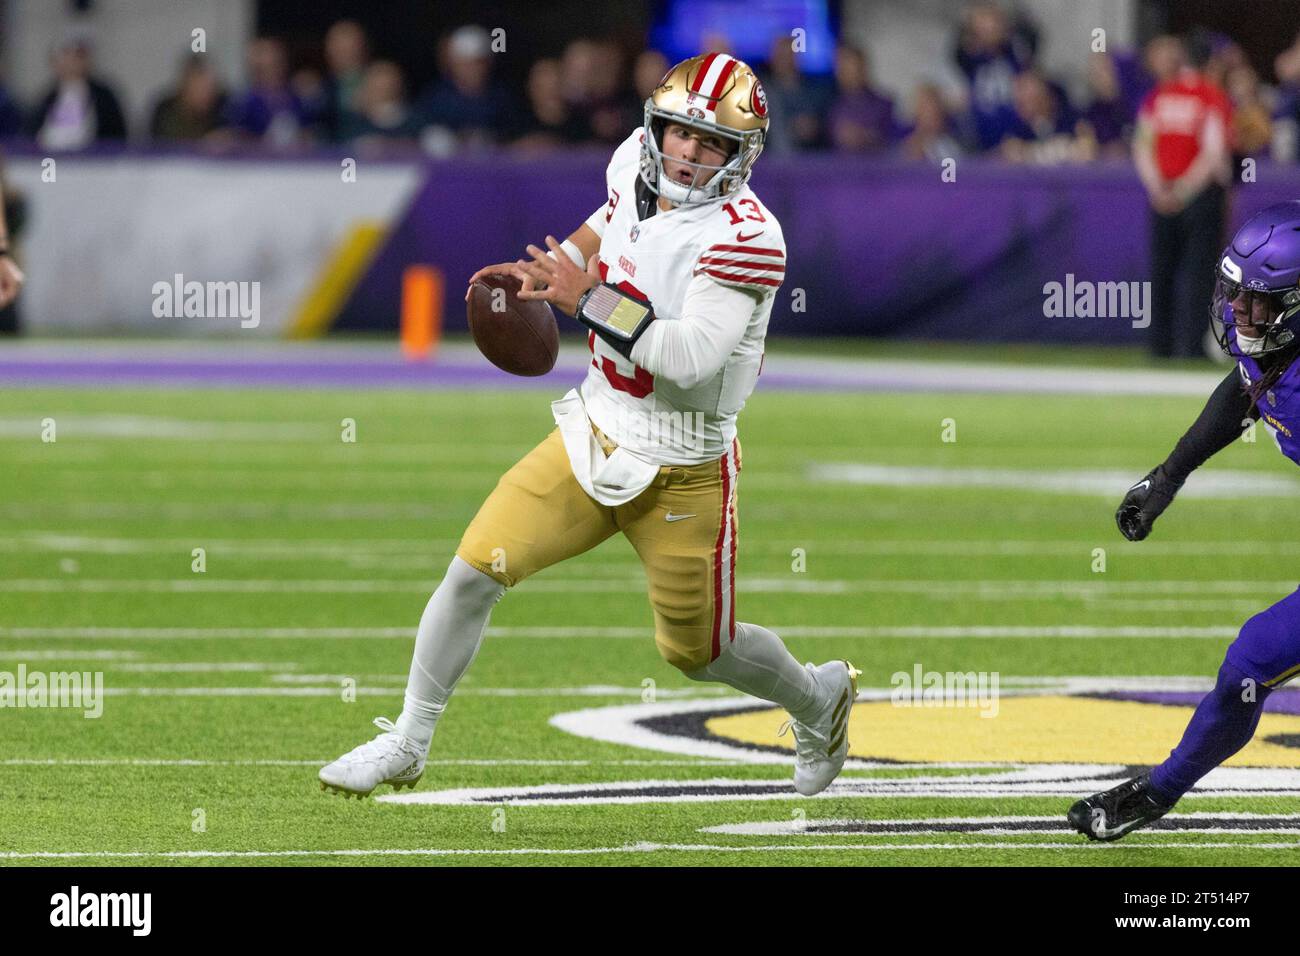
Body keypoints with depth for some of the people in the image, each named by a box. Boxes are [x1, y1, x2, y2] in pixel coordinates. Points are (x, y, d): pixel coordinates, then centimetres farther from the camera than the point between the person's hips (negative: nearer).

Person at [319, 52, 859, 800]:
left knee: (698, 650, 11)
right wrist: (551, 267, 12)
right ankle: (407, 745, 10)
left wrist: (588, 298, -28)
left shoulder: (744, 238, -25)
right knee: (474, 570, -6)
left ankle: (818, 697, 43)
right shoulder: (638, 166, -3)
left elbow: (690, 358, -33)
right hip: (592, 437, 5)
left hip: (681, 472, -5)